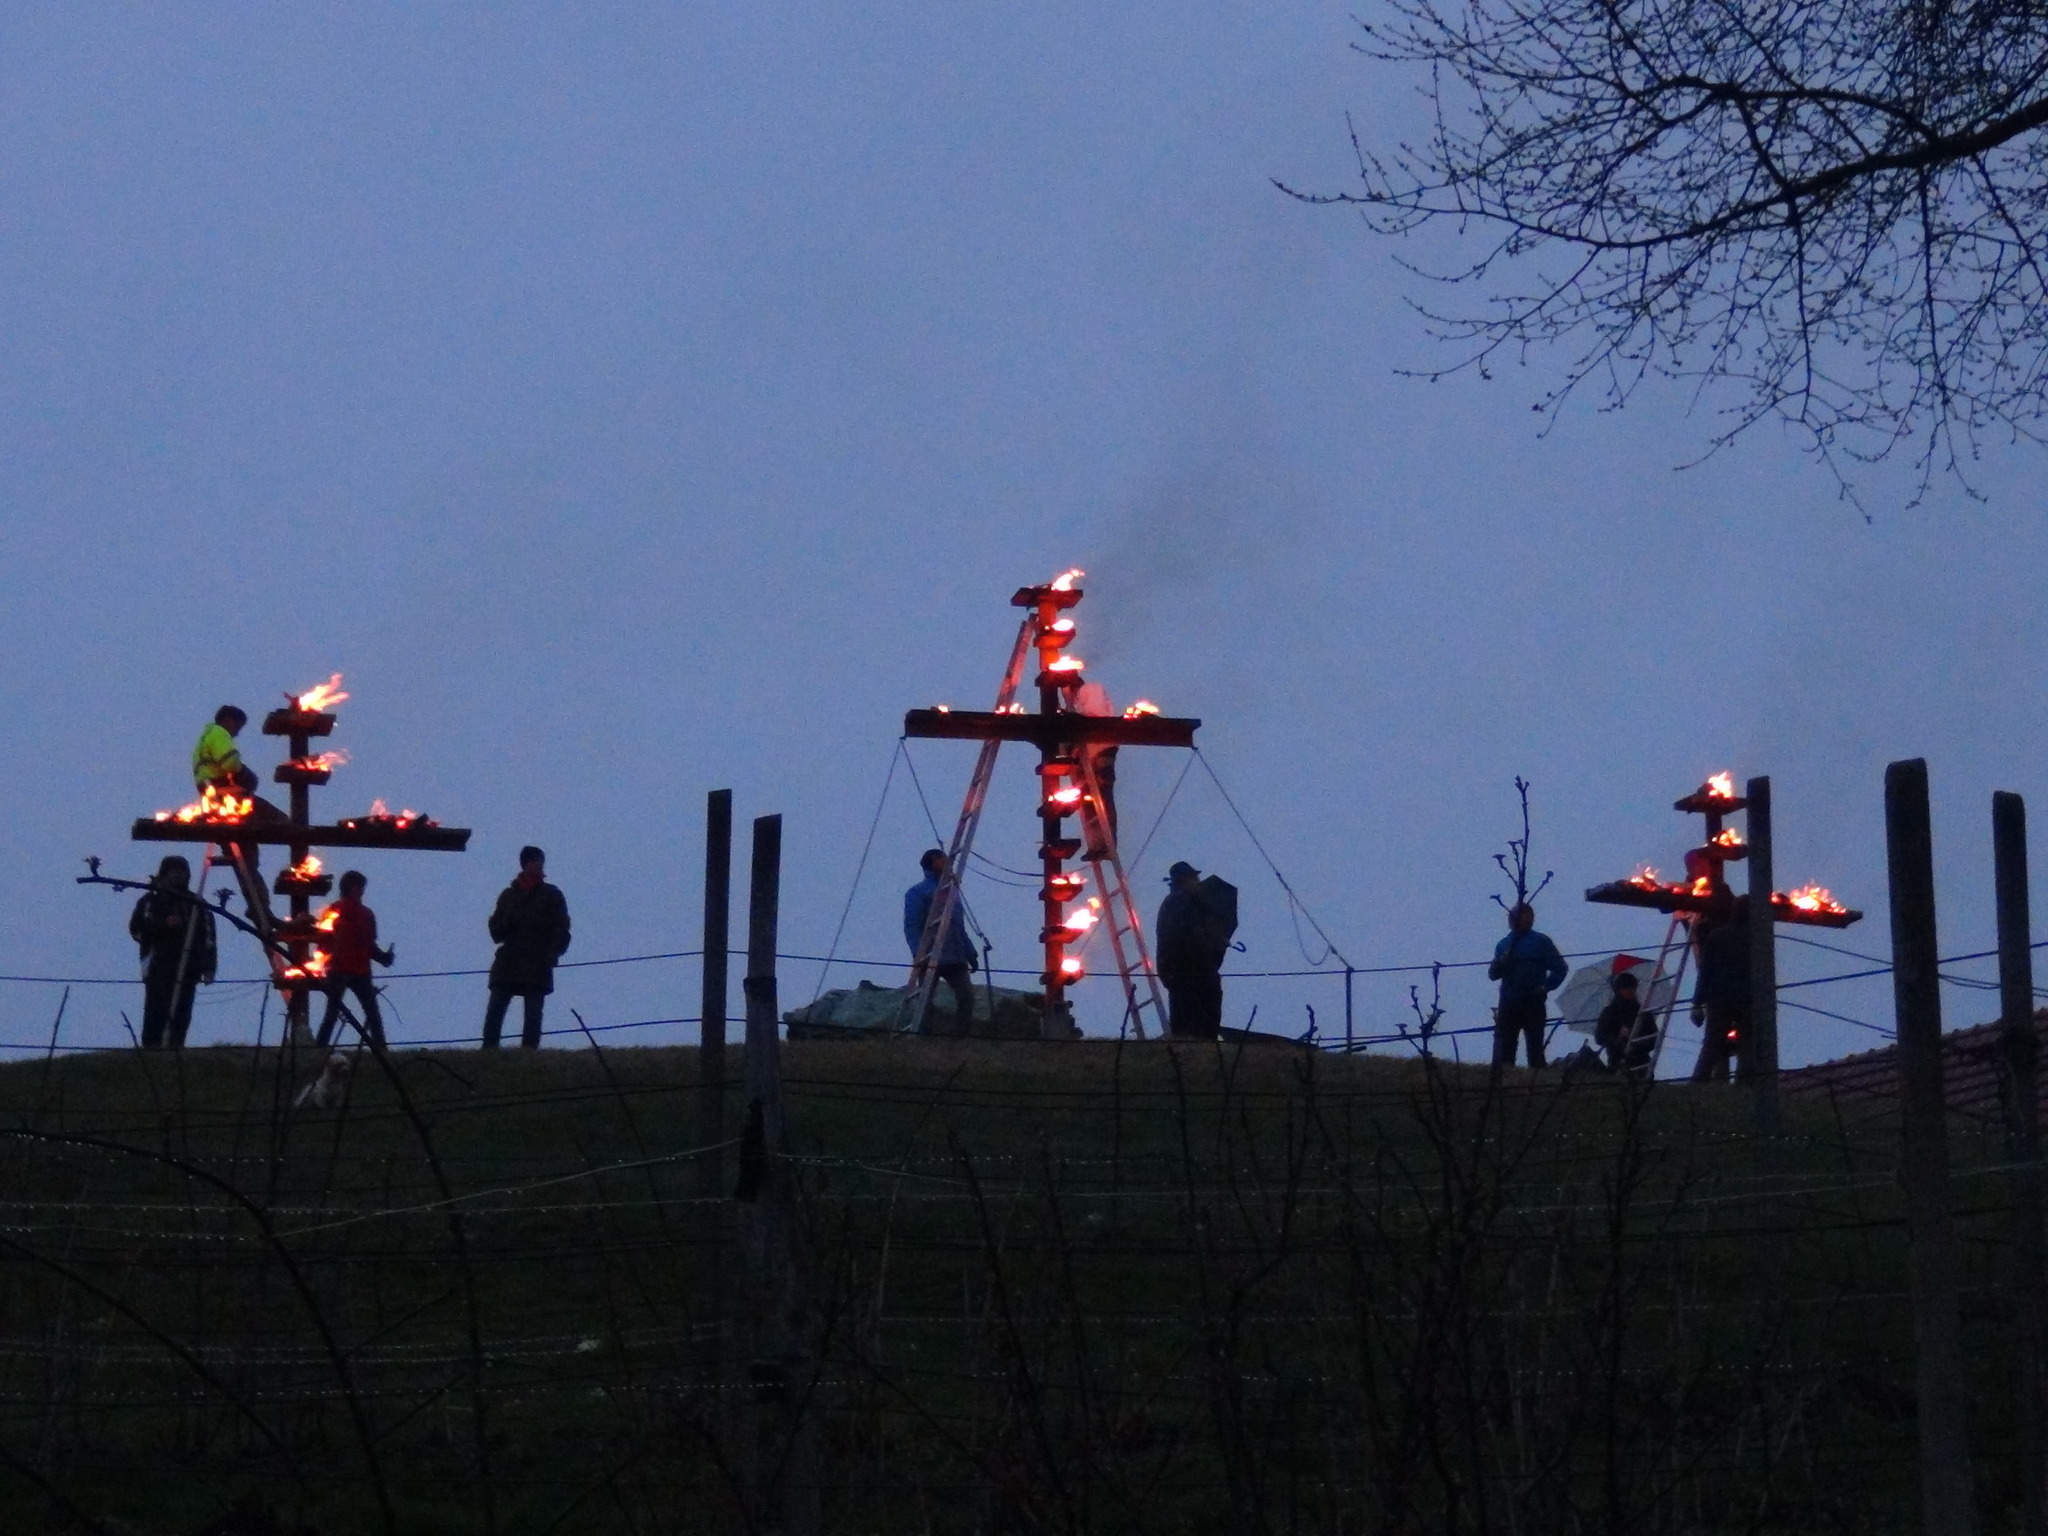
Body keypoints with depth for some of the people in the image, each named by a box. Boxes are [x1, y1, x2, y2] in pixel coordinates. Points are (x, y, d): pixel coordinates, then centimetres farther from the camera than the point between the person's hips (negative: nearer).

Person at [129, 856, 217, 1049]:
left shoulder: (197, 905, 19)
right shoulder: (151, 901, 12)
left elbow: (208, 938, 14)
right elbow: (137, 929, 2)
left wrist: (208, 967, 4)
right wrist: (165, 924, -10)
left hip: (186, 971, 3)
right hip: (158, 969, -3)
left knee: (181, 1016, -5)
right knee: (156, 1013, -11)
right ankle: (150, 1051, -13)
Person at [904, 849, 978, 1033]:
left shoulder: (952, 891, 22)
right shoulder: (918, 892, 1)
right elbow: (911, 927, -8)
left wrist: (970, 953, 15)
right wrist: (919, 954, -20)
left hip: (956, 959, 6)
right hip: (930, 959, -6)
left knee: (966, 996, -8)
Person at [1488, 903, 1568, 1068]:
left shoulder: (1541, 941, 4)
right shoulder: (1504, 944, 15)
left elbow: (1560, 968, 2)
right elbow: (1492, 974, 12)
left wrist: (1546, 987, -7)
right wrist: (1501, 963, -8)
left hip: (1533, 1004, -3)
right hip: (1508, 1004, 3)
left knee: (1535, 1047, 1)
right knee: (1503, 1048, -5)